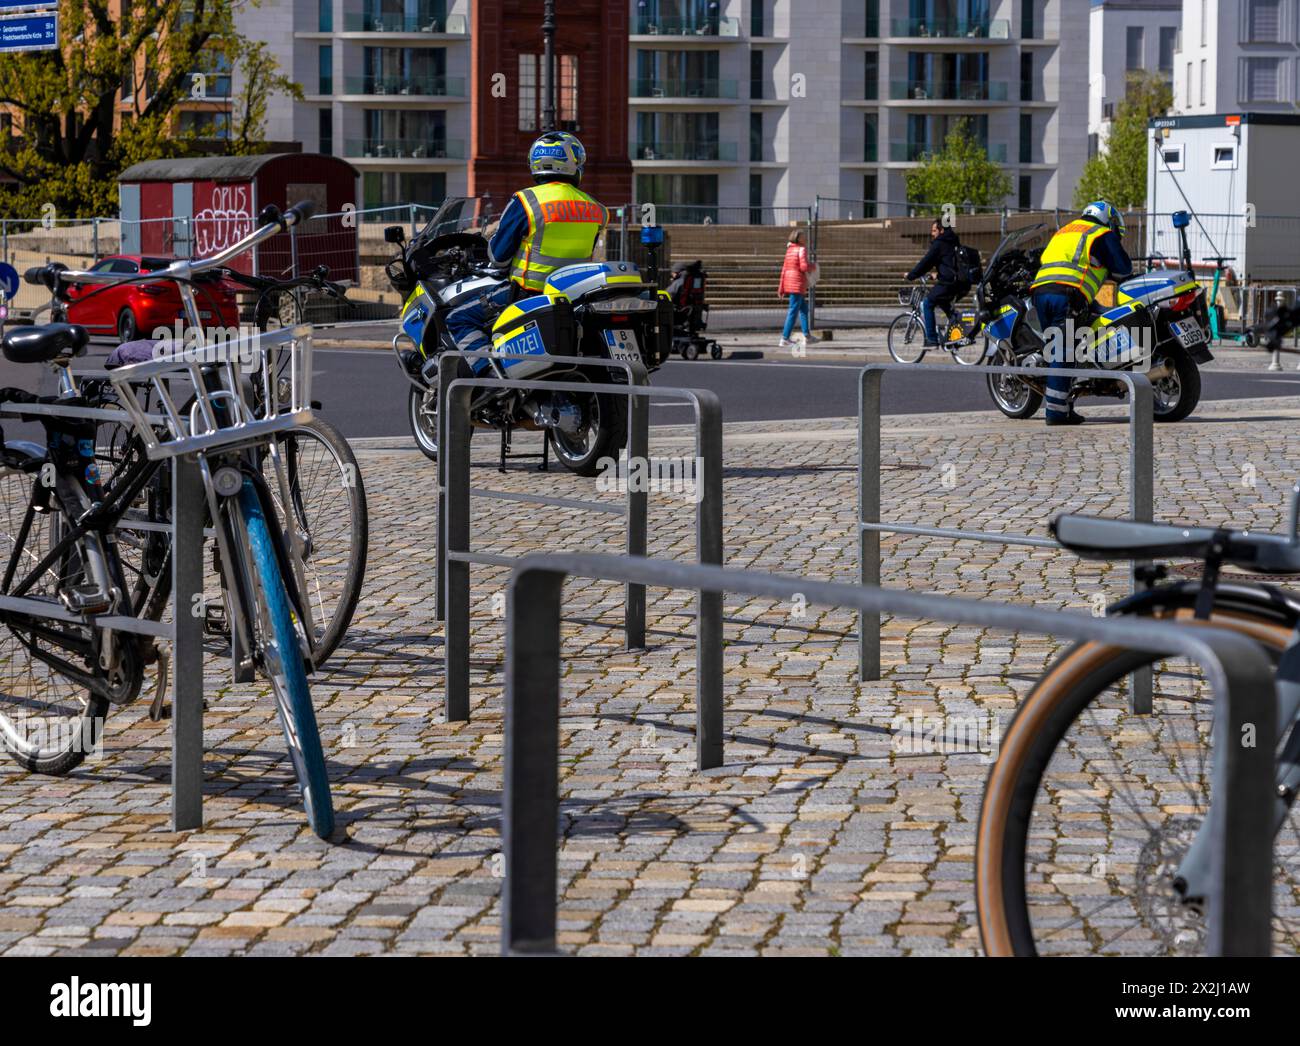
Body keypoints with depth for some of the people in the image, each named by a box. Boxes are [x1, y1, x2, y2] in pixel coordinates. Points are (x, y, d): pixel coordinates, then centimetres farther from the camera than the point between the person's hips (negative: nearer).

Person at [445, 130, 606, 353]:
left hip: (529, 293, -6)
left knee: (458, 320, 3)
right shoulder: (594, 209, 2)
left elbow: (498, 255, -6)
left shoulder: (526, 201, -12)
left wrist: (493, 236, 16)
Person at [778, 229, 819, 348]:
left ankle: (807, 337, 22)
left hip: (789, 282, 9)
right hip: (798, 283, -9)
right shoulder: (802, 249, -11)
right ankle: (784, 339, -9)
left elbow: (784, 268, 13)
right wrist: (813, 266, 1)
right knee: (793, 311, -7)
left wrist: (781, 288, 14)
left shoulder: (789, 250, 13)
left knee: (804, 309, 19)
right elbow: (804, 267, -21)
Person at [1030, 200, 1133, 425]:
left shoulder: (1063, 231, 34)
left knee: (1053, 352, 9)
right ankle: (1056, 411, -13)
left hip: (1040, 290, 6)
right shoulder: (1103, 235, 14)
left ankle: (1061, 408, 7)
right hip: (1068, 295, -6)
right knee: (1063, 355, -8)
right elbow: (1123, 268, 9)